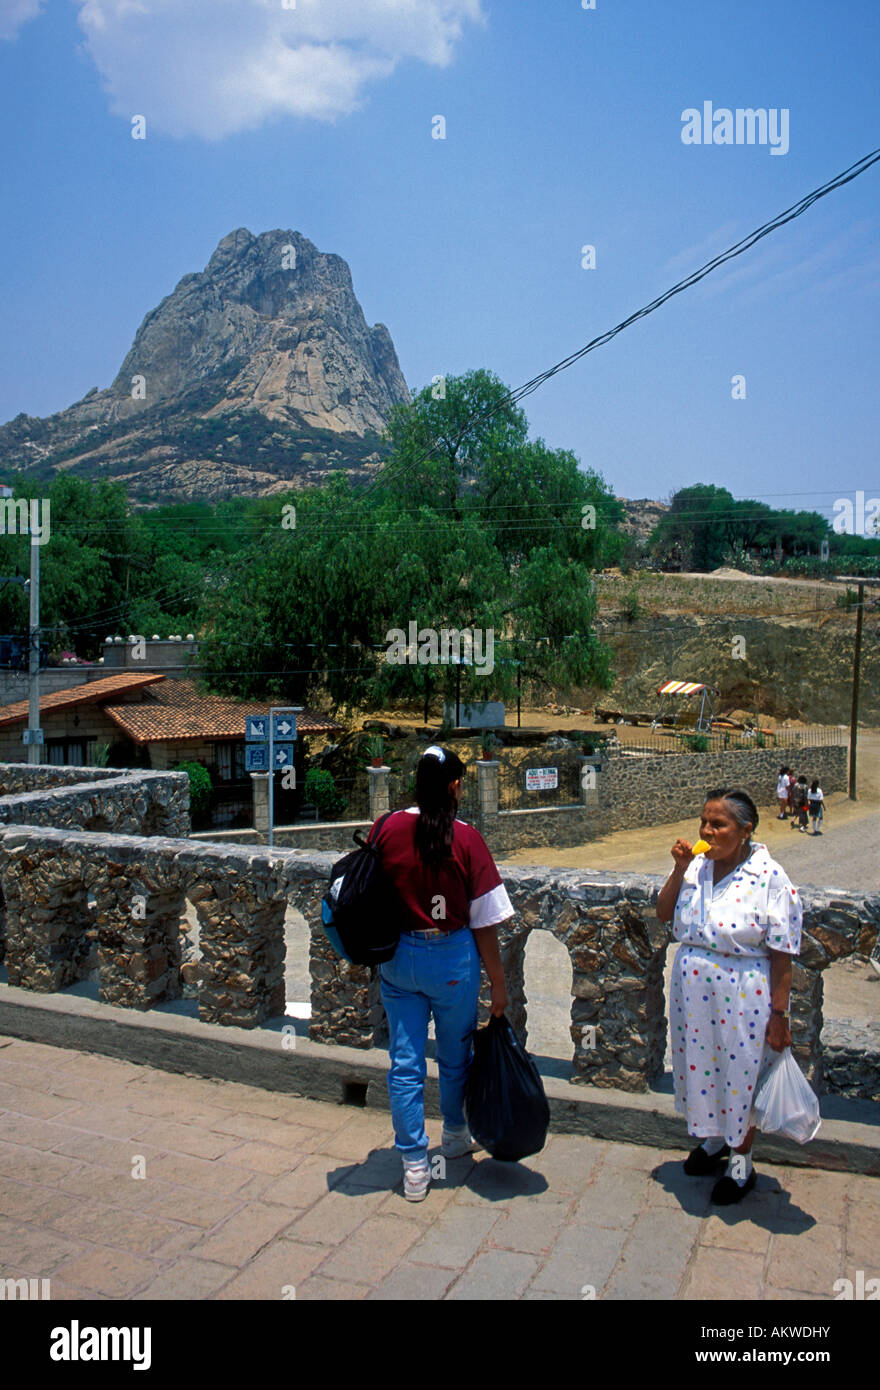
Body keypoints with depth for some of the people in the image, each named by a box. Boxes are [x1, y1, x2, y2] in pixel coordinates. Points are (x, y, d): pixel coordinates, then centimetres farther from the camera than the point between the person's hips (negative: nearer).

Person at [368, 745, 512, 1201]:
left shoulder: (385, 830, -7)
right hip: (451, 958, -2)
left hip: (397, 957, 2)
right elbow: (485, 923, -10)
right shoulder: (466, 839, -14)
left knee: (405, 1062, 11)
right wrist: (498, 982, -1)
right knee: (455, 1055, 20)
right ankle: (455, 1135, 42)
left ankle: (414, 1166, 16)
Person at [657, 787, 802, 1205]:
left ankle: (742, 1162, 33)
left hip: (742, 996, -5)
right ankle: (713, 1137, 46)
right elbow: (664, 914, 4)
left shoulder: (769, 878, -16)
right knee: (699, 1065, 19)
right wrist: (680, 870, -9)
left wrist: (779, 1015, -12)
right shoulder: (696, 866, -1)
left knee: (740, 1075, 10)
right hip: (692, 990, 5)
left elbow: (781, 955, -13)